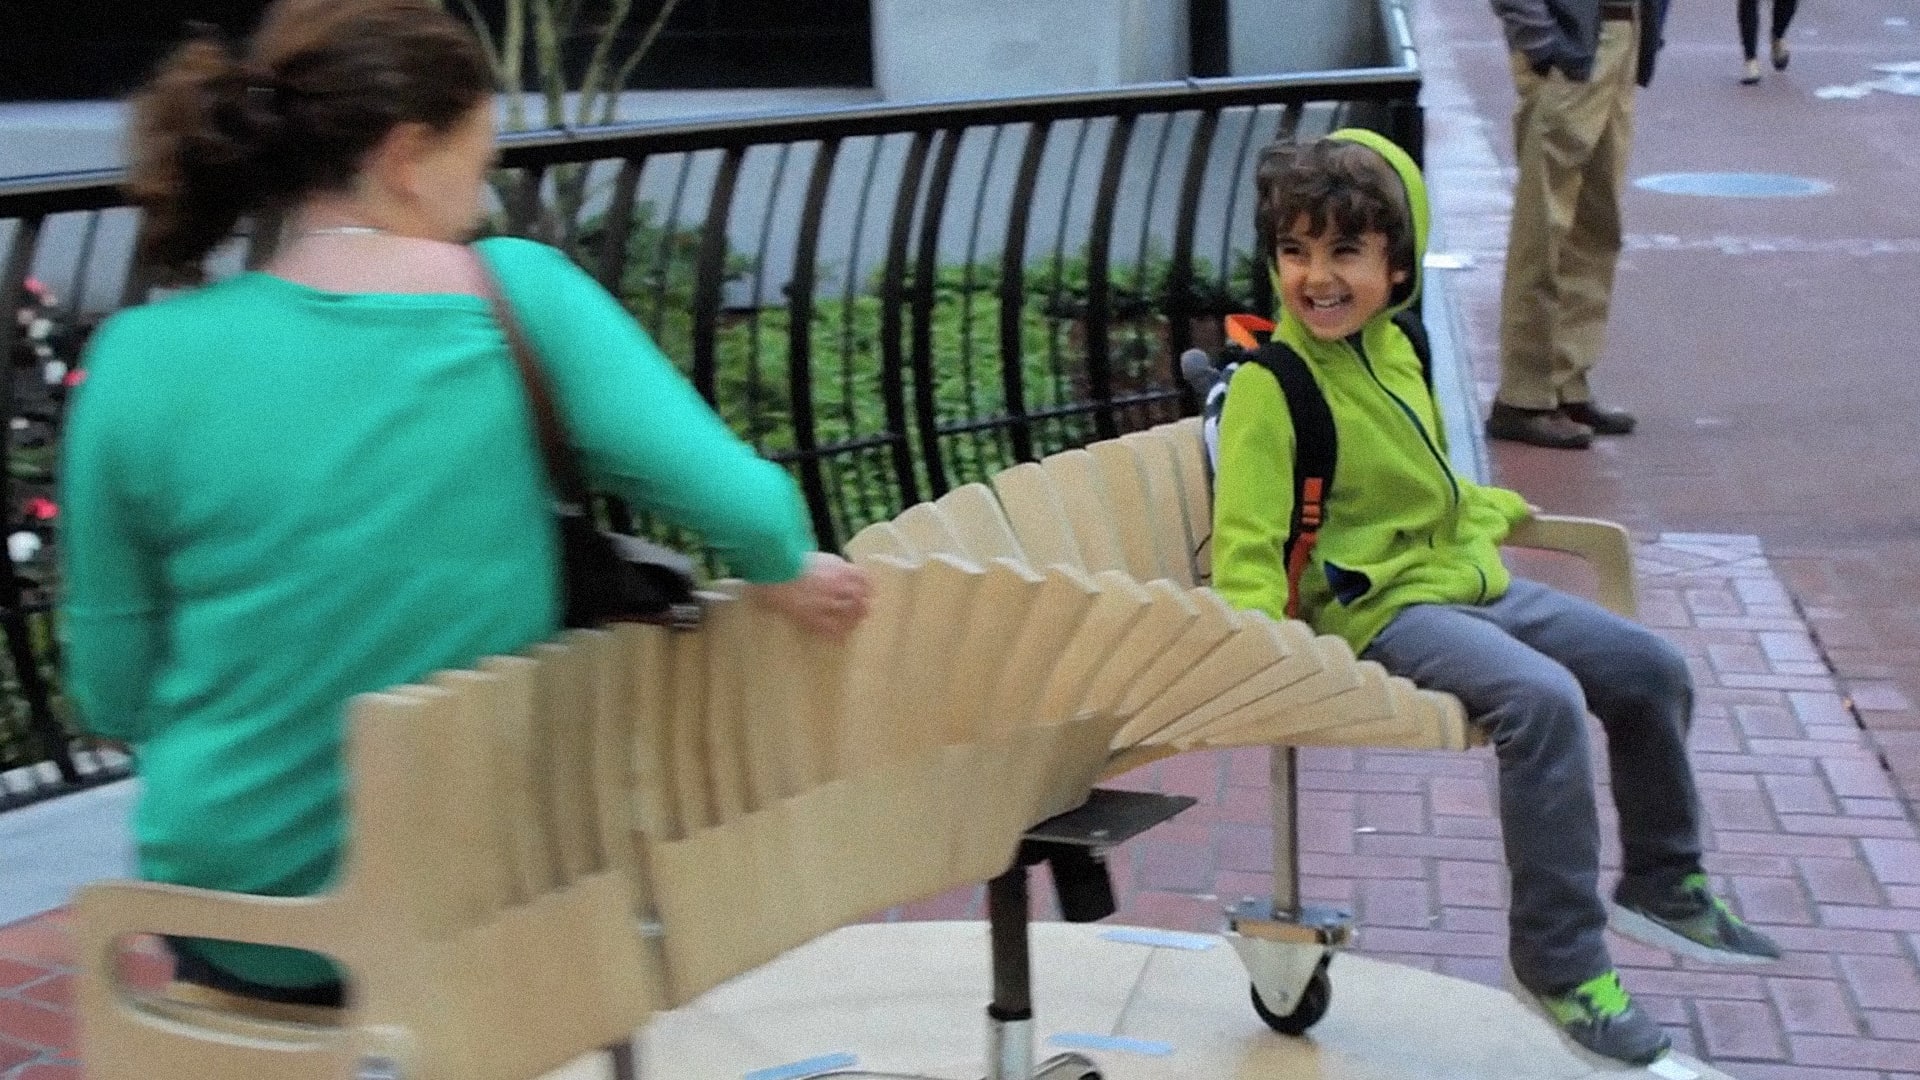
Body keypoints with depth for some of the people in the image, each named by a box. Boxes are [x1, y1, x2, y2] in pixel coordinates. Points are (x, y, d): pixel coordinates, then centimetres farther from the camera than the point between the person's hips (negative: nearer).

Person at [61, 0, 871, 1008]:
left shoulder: (143, 359, -10)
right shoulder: (516, 293, -12)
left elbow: (113, 695, -3)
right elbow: (734, 500, -20)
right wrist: (787, 571, 2)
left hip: (237, 894, 1)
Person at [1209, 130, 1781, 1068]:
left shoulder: (1390, 347, 8)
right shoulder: (1269, 388, -17)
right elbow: (1248, 544, -20)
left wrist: (1489, 510, 36)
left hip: (1465, 583, 9)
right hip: (1381, 611, -9)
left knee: (1651, 670, 10)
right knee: (1544, 700, -30)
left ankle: (1662, 884, 31)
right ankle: (1558, 957, -17)